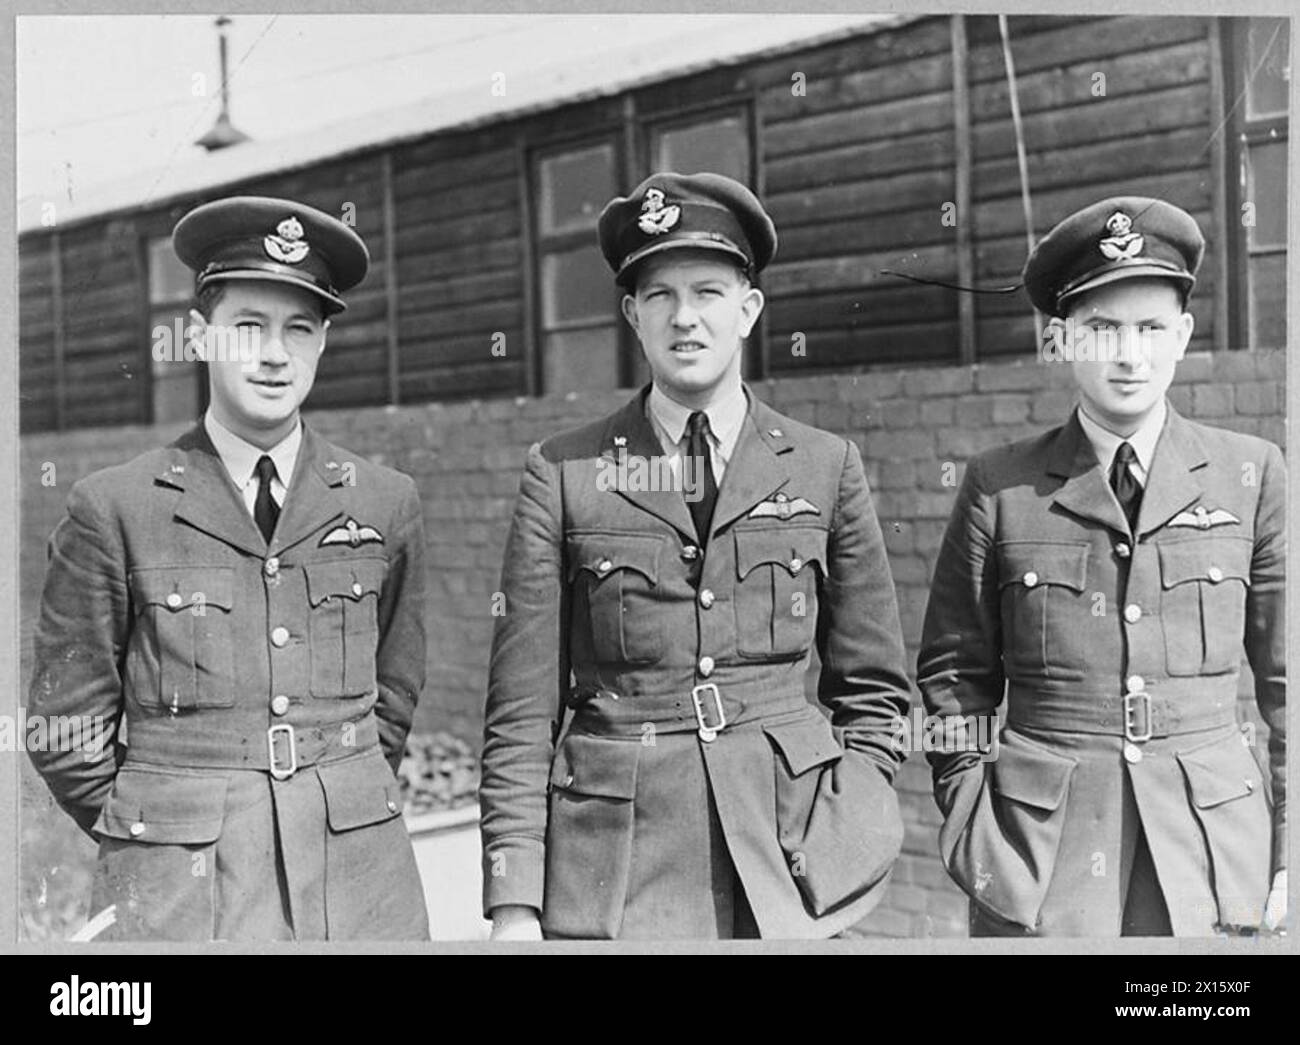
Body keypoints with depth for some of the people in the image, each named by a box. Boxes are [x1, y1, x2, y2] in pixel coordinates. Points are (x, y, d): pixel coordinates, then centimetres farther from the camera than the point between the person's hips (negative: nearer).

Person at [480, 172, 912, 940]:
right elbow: (522, 713, -1)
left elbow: (874, 687, 12)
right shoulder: (562, 475, 0)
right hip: (614, 869, -1)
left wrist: (845, 817, 1)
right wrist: (514, 906, -5)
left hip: (789, 865, 1)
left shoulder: (827, 467, 4)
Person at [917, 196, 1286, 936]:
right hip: (1039, 848, 0)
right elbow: (955, 674, 5)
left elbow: (1286, 678, 5)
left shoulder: (1252, 476, 2)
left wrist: (1289, 847, 2)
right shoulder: (999, 487, 1)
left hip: (1211, 845, 1)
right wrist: (970, 831, 0)